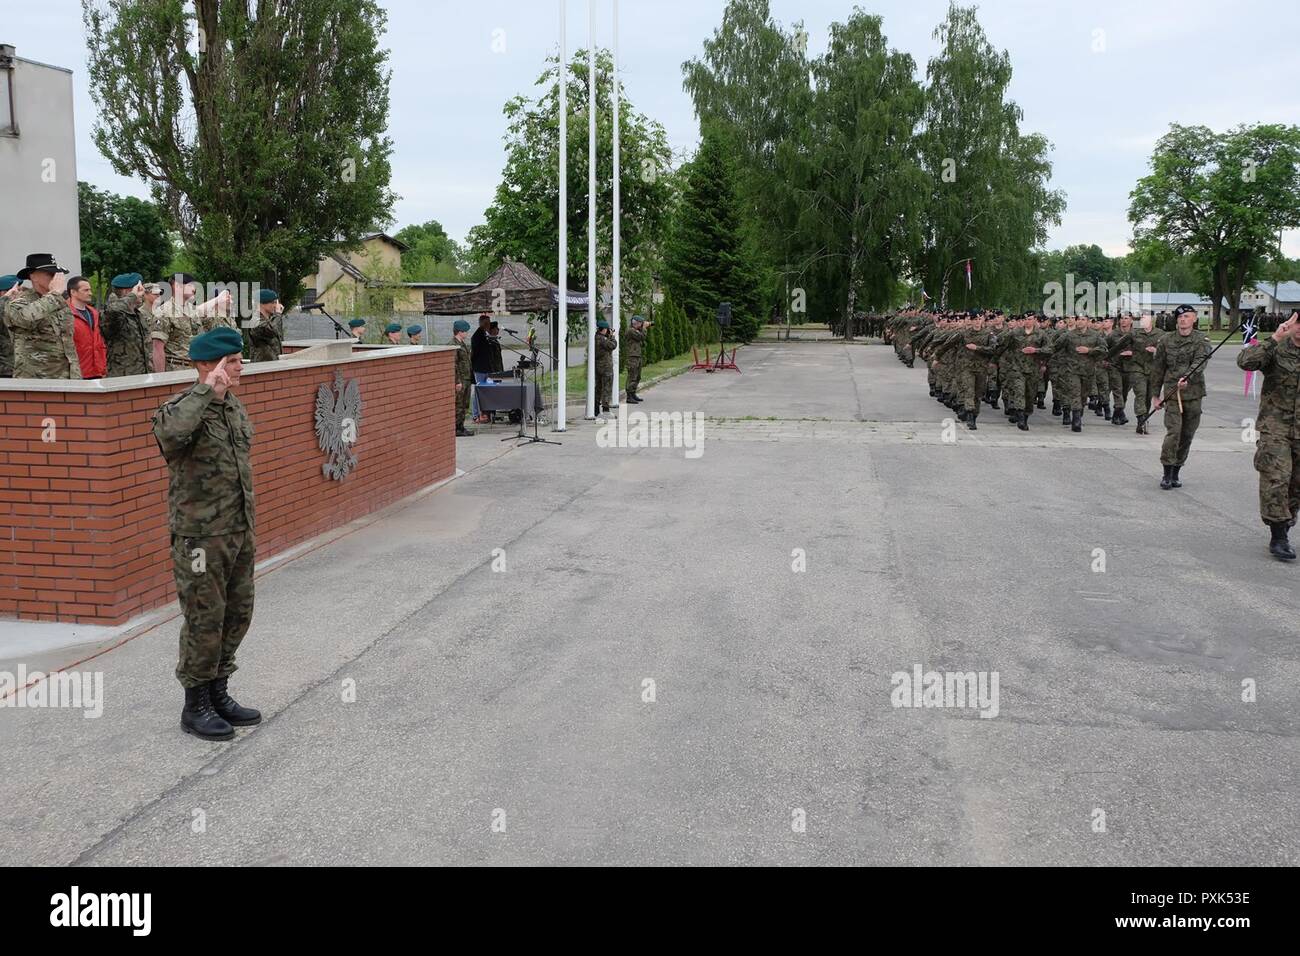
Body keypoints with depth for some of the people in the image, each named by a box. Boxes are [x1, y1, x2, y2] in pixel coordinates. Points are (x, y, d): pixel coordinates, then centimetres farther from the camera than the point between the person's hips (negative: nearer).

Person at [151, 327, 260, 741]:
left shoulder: (235, 406, 11)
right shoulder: (183, 407, -15)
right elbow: (169, 433, -41)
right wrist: (206, 390, -32)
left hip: (238, 533, 8)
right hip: (200, 537, -8)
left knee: (237, 616, 15)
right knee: (205, 622, 1)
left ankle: (219, 694, 30)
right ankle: (196, 706, 16)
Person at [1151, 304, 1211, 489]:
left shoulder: (1201, 341, 2)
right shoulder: (1166, 339, 6)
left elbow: (1199, 362, -16)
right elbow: (1158, 368, 11)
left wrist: (1187, 378, -35)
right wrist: (1156, 394, 9)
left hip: (1193, 393, 1)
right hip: (1172, 392, -1)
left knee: (1187, 435, 6)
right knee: (1173, 431, -15)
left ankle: (1175, 473, 18)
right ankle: (1167, 474, -7)